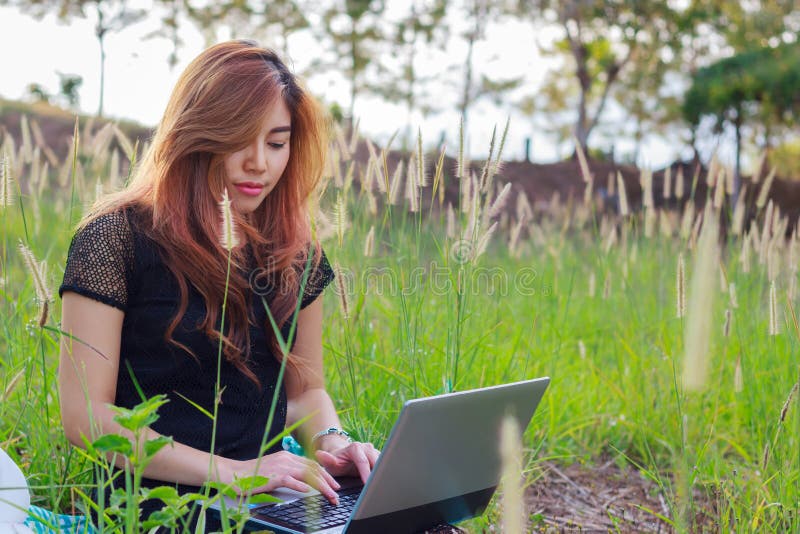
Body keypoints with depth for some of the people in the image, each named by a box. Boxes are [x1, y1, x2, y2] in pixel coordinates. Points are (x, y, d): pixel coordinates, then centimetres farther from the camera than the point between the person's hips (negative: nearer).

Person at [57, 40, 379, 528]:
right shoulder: (117, 237, -7)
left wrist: (331, 441, -5)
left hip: (271, 504, 6)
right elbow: (84, 415, -10)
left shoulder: (294, 252, 9)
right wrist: (230, 472, -18)